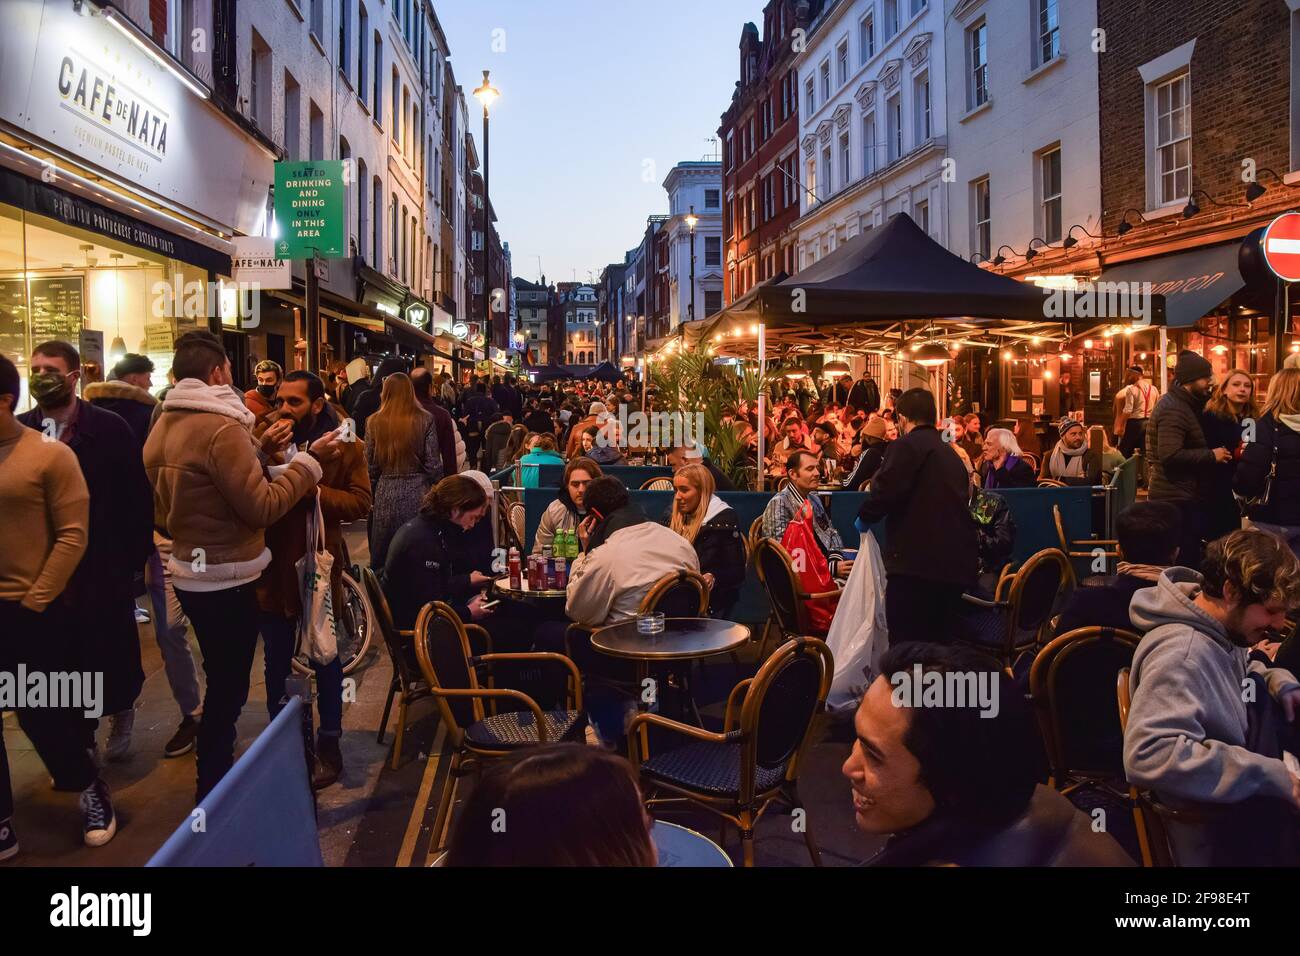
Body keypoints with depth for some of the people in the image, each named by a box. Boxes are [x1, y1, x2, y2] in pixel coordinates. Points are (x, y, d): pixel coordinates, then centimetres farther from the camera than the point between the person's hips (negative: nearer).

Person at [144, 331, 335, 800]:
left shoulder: (163, 426, 7)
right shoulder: (221, 427, -22)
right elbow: (262, 507, -22)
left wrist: (259, 450, 8)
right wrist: (309, 460, -15)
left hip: (190, 572, 10)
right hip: (225, 580, -9)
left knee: (221, 683, 24)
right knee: (227, 690, 5)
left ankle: (217, 775, 39)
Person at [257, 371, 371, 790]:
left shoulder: (344, 445, -4)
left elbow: (360, 503, -11)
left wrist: (313, 490, -23)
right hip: (272, 566, 2)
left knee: (326, 661, 12)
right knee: (276, 663, 16)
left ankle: (329, 744, 28)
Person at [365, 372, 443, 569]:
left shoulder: (375, 421, -1)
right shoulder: (425, 419, -5)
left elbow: (370, 465, 4)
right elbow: (433, 464, -5)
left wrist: (371, 494, 15)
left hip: (385, 493, 2)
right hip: (417, 493, -1)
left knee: (382, 557, 10)